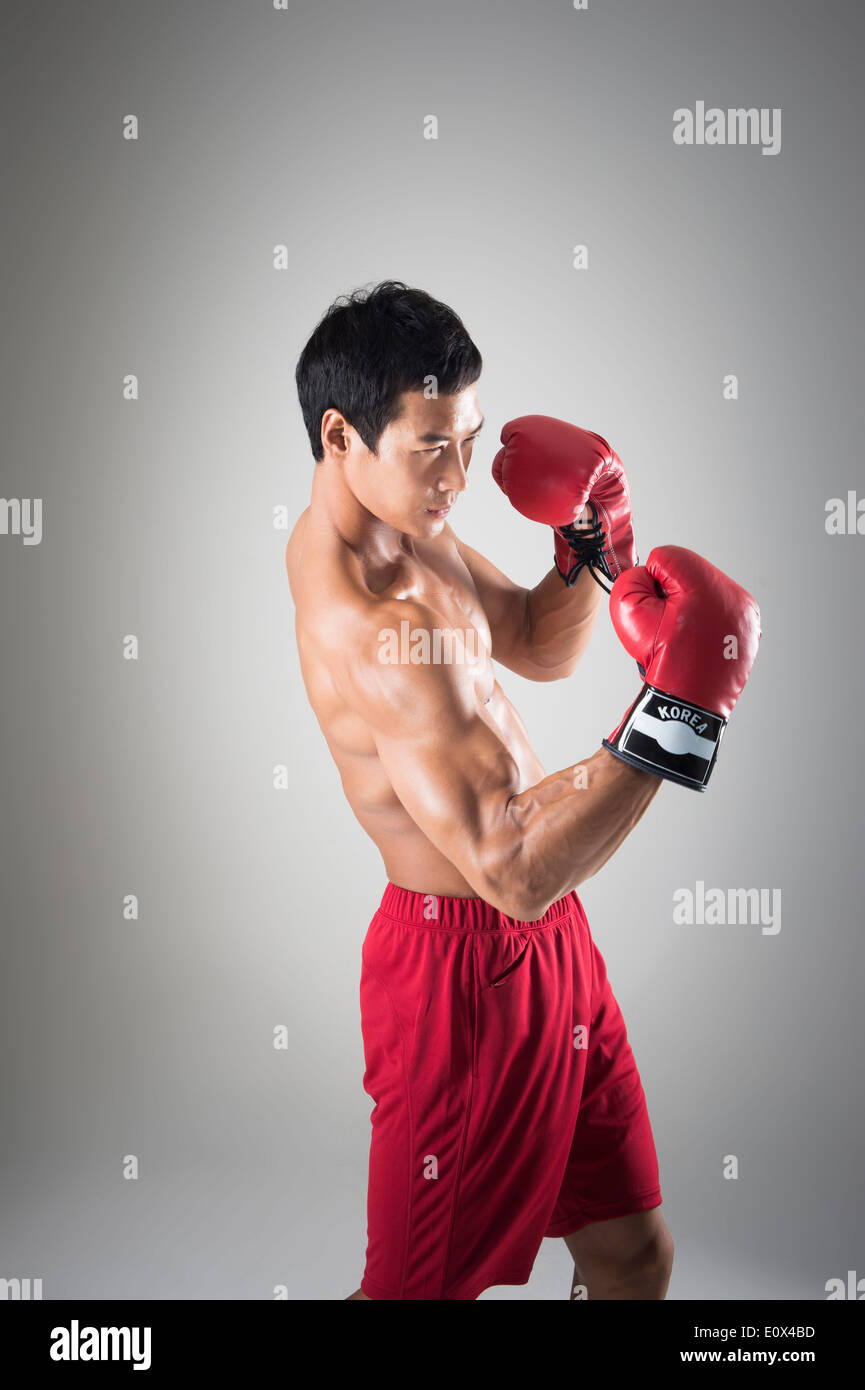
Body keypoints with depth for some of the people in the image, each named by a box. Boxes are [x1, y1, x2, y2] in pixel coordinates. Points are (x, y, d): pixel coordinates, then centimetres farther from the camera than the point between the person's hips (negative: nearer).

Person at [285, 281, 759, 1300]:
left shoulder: (394, 523, 5)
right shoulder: (368, 621, -28)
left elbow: (540, 649, 18)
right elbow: (514, 869, -34)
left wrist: (592, 547, 0)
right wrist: (676, 710, -31)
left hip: (541, 946, 9)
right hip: (469, 968, -9)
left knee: (632, 1255, 19)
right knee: (417, 1284, 12)